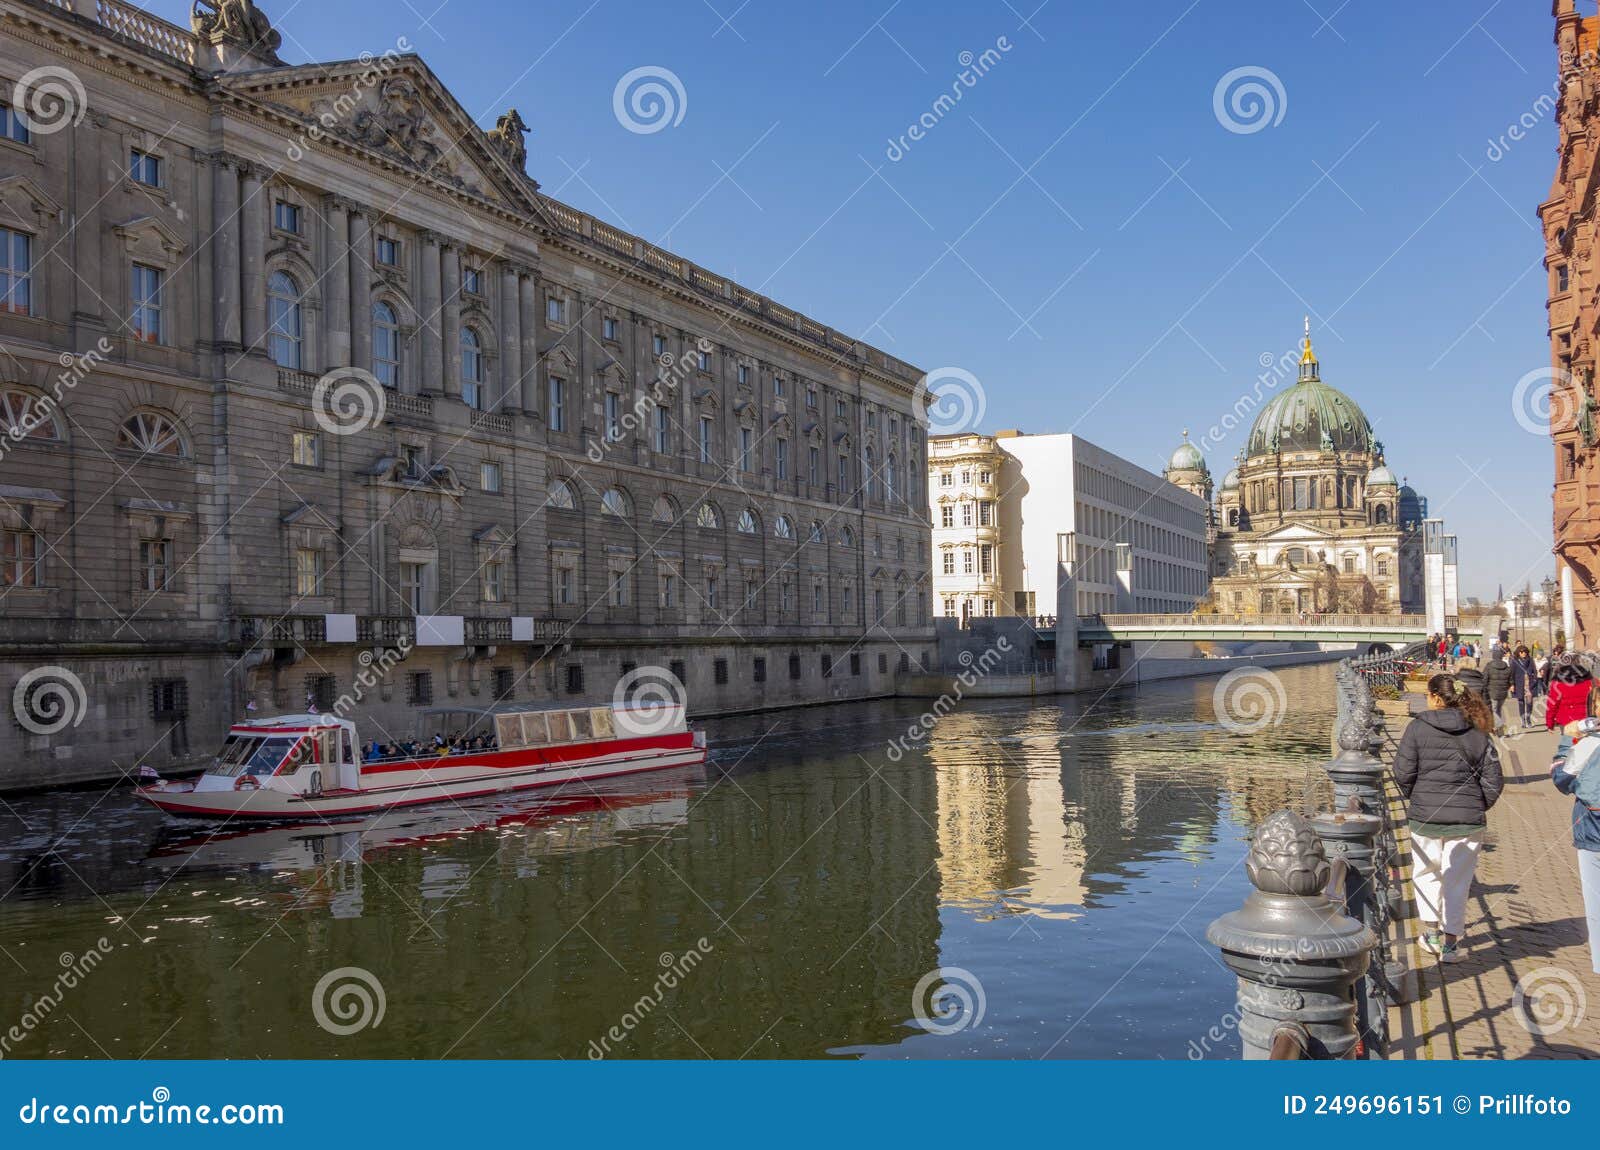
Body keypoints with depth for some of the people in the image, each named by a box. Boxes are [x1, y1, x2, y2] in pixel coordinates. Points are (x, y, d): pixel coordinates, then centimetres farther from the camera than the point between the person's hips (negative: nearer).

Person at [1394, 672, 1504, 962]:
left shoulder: (1418, 728, -8)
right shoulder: (1478, 735, 0)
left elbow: (1403, 772, -8)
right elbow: (1493, 781, -1)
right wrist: (1478, 807, 15)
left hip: (1425, 817, -1)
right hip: (1468, 820, 1)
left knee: (1427, 873, 18)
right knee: (1458, 880, 9)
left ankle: (1431, 932, 22)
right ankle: (1451, 943, 11)